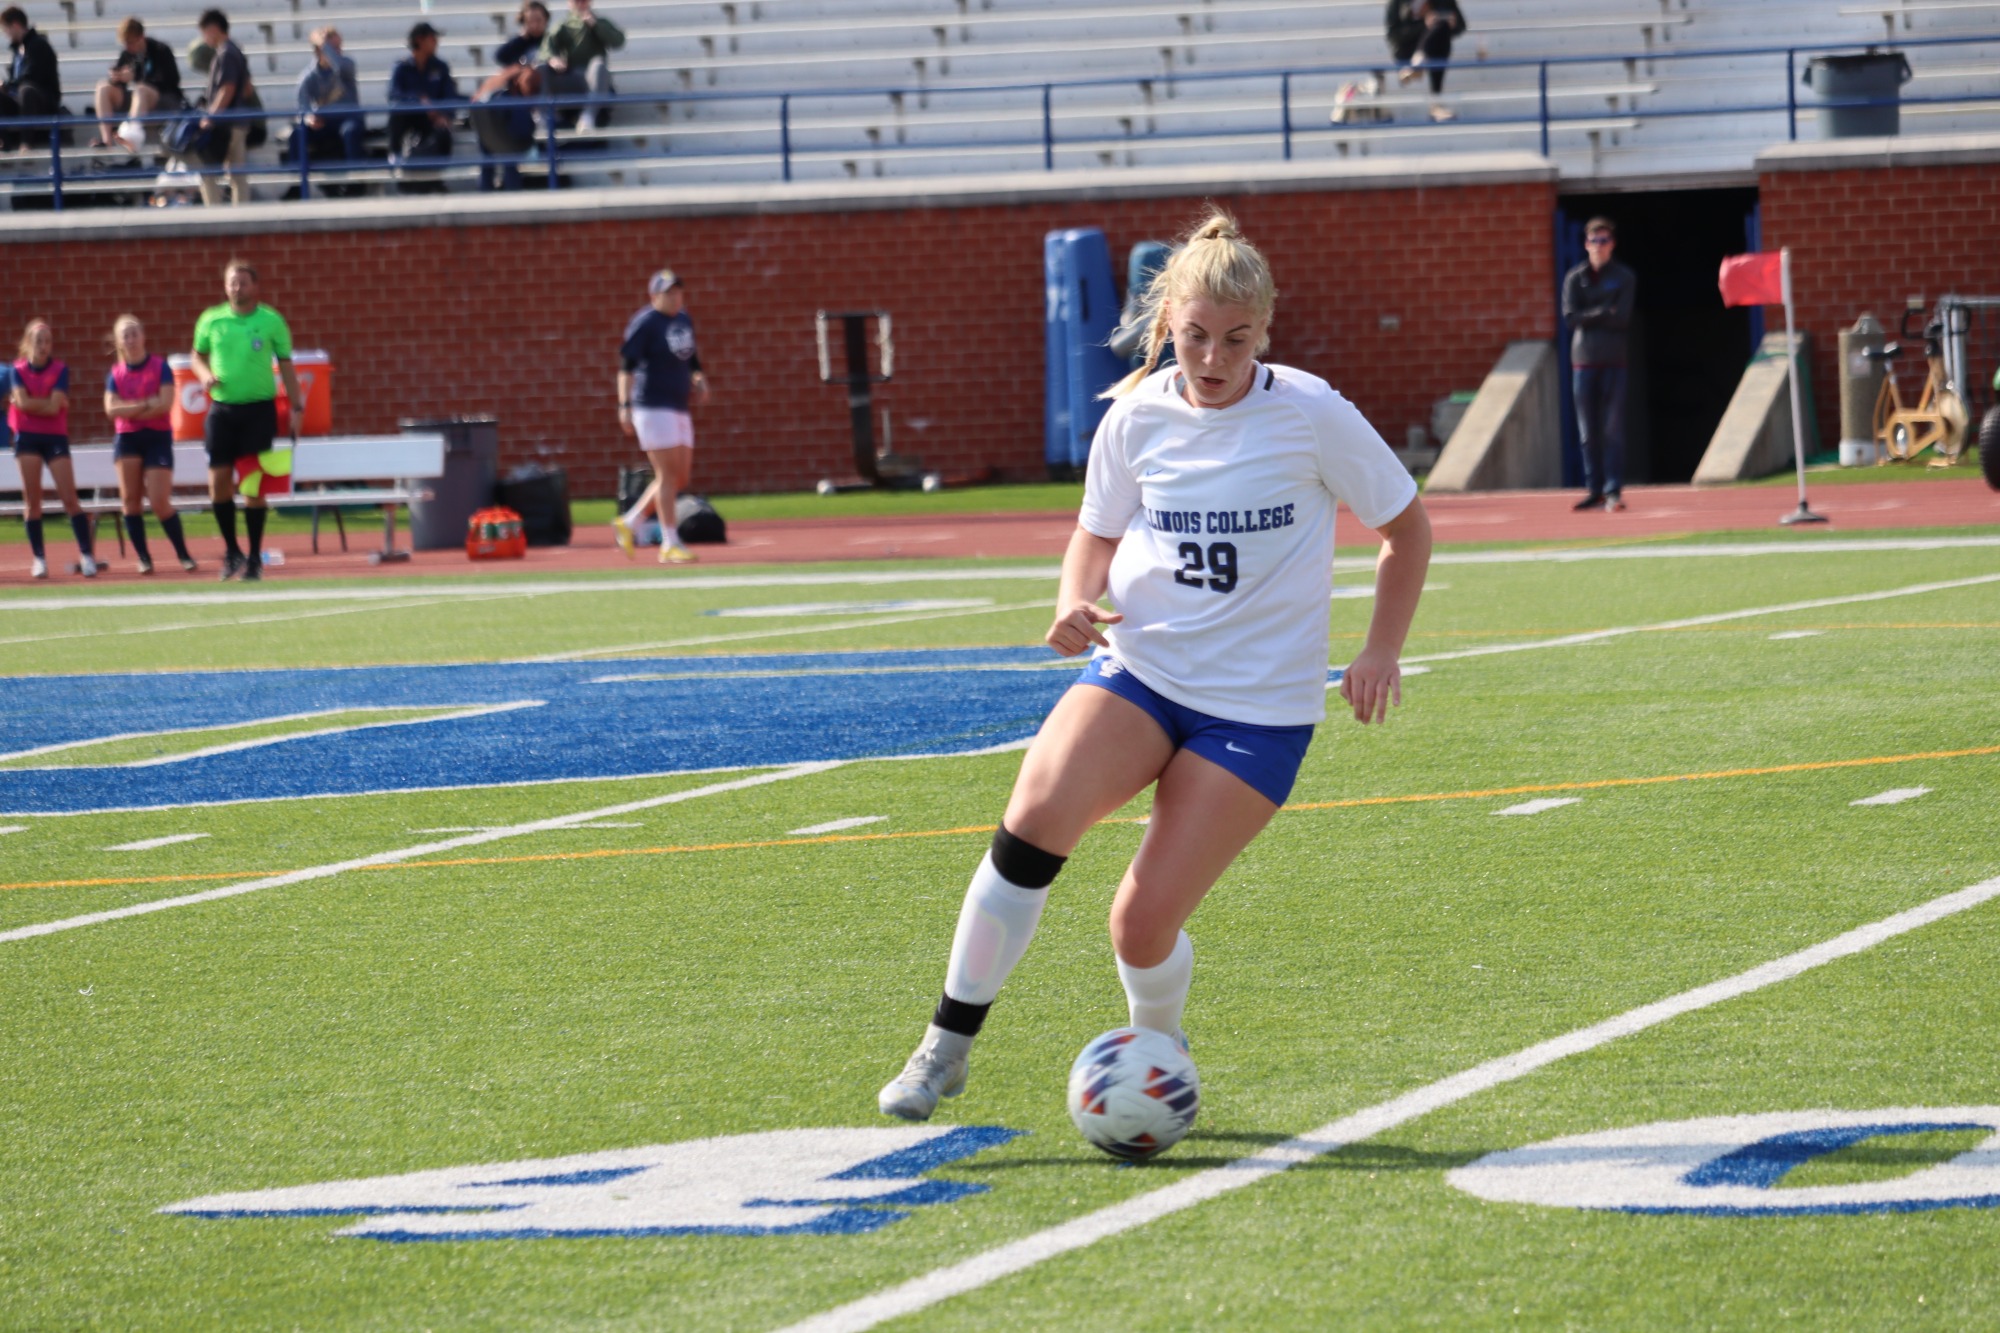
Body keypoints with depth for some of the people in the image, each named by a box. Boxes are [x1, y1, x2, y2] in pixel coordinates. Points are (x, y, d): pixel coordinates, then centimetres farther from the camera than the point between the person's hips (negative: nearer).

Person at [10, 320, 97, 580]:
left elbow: (54, 406, -12)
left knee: (69, 498, -7)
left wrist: (32, 403, -6)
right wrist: (48, 403, -9)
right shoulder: (18, 370, 2)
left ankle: (87, 556, -8)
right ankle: (39, 558, 4)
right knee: (32, 498, -1)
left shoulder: (60, 370, -1)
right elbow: (22, 402, -11)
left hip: (55, 437, -1)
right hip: (27, 437, 1)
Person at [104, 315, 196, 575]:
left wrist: (130, 411, -8)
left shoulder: (160, 367, -1)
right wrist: (146, 405, -14)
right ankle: (143, 557, 3)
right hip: (127, 438, 3)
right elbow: (111, 409, -7)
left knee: (160, 503, -8)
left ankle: (184, 555, 5)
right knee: (130, 499, -5)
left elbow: (165, 404, -11)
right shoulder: (116, 373, 5)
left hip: (158, 438, -3)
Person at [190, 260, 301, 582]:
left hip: (260, 408, -2)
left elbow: (286, 365, 5)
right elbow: (198, 356, 17)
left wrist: (295, 409, 1)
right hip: (222, 408, 2)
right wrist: (205, 375, -6)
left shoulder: (271, 321, 0)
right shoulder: (211, 321, 4)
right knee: (219, 481, -1)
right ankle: (232, 551, 16)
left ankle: (255, 557, 6)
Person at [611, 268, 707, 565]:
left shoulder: (684, 320, 14)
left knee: (680, 477, 8)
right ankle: (669, 544, -7)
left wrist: (699, 381, 7)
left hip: (679, 408, 8)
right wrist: (625, 406, -24)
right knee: (668, 474, -10)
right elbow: (626, 365, -15)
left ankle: (628, 523, 20)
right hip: (653, 407, -8)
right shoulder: (645, 323, -10)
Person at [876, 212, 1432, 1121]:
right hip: (1137, 670, 2)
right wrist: (1077, 602, -7)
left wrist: (1380, 652, -2)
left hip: (1258, 705, -2)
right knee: (1035, 816, -26)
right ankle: (948, 1045, -13)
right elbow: (1097, 535, 15)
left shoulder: (1311, 415, -9)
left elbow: (1406, 527, 4)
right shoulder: (1137, 418, -1)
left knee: (1145, 922, -12)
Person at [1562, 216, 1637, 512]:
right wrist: (1604, 313, -8)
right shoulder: (1575, 277, 10)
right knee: (1588, 431, 2)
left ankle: (1614, 490, -7)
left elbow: (1622, 318, -6)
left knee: (1613, 429, -6)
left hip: (1613, 359, -2)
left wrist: (1589, 316, -5)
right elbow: (1570, 317, -2)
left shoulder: (1624, 277, 6)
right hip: (1583, 358, 2)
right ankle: (1594, 489, 7)